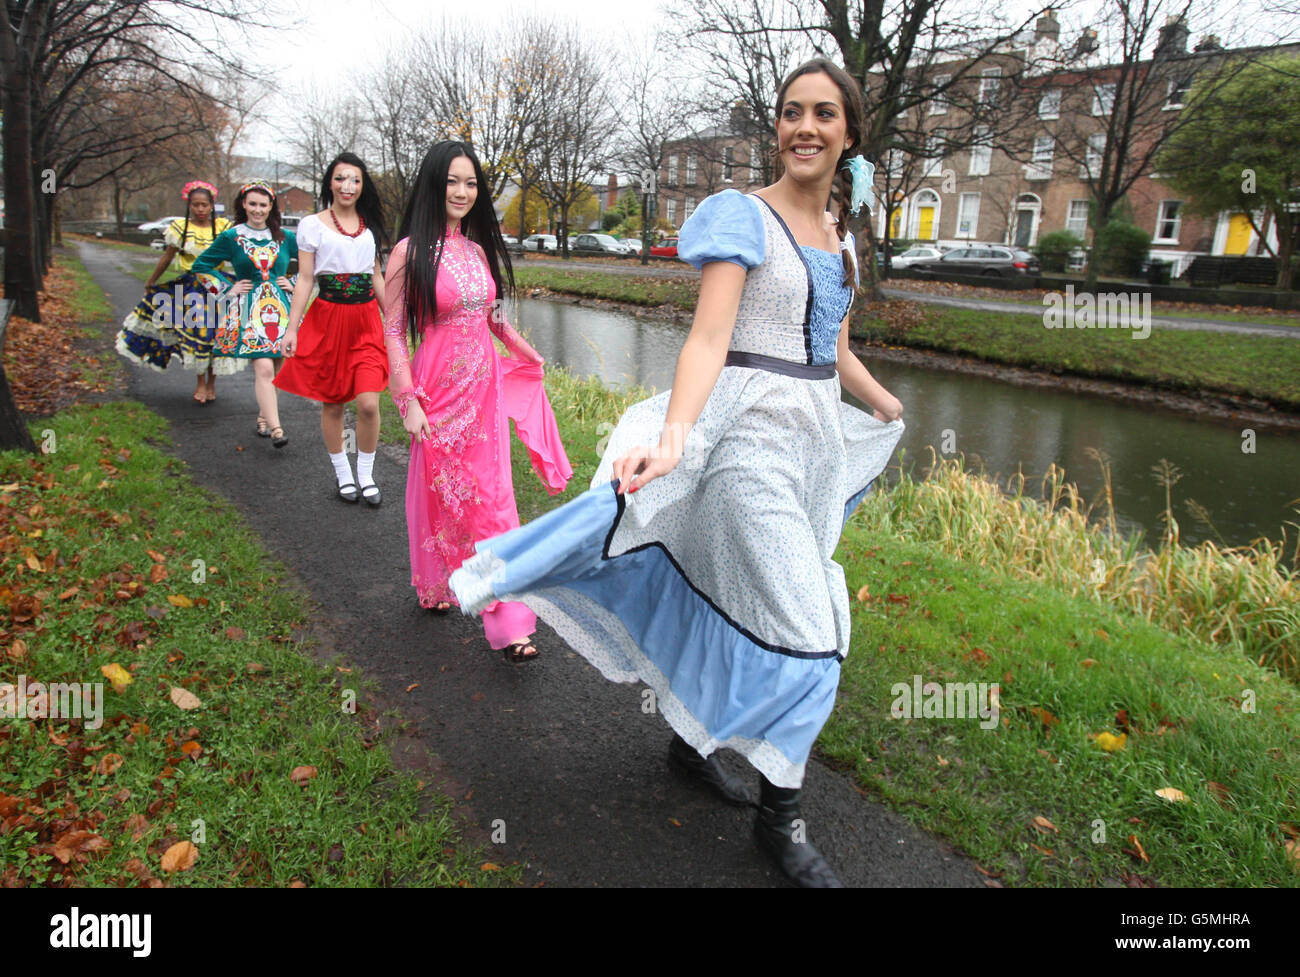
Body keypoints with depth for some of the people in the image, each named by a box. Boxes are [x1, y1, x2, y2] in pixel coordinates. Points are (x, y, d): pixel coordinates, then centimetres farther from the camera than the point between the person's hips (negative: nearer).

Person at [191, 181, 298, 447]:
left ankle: (263, 417, 26)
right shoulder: (230, 237, 3)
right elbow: (200, 267, 9)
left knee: (276, 369, 6)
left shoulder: (285, 238, 8)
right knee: (264, 368, -15)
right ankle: (275, 428, -17)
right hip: (248, 311, -3)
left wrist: (294, 284, 7)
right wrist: (228, 290, 2)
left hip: (281, 309, 3)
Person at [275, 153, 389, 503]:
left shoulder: (370, 225, 12)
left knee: (368, 404, -9)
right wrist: (291, 328, -6)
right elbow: (304, 279, 0)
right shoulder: (313, 224, 1)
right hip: (328, 317, -2)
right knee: (332, 405, 5)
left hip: (367, 320, 2)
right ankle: (343, 474, 22)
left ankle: (366, 475, 9)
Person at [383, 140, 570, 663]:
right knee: (438, 493, 8)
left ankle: (509, 623, 9)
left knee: (492, 498, 3)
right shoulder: (411, 251, -7)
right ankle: (435, 588, 33)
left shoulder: (479, 248, 10)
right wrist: (408, 399, -14)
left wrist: (527, 352, 30)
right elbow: (393, 329, -8)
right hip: (439, 389, -4)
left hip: (485, 386, 5)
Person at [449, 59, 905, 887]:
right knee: (803, 630, -7)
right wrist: (673, 435, -36)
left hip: (816, 438, 8)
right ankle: (781, 818, 12)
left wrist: (888, 411, 37)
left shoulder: (842, 239, 14)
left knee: (742, 604, 16)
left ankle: (693, 739, 38)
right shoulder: (743, 216, -9)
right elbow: (710, 337, -21)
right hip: (750, 434, -8)